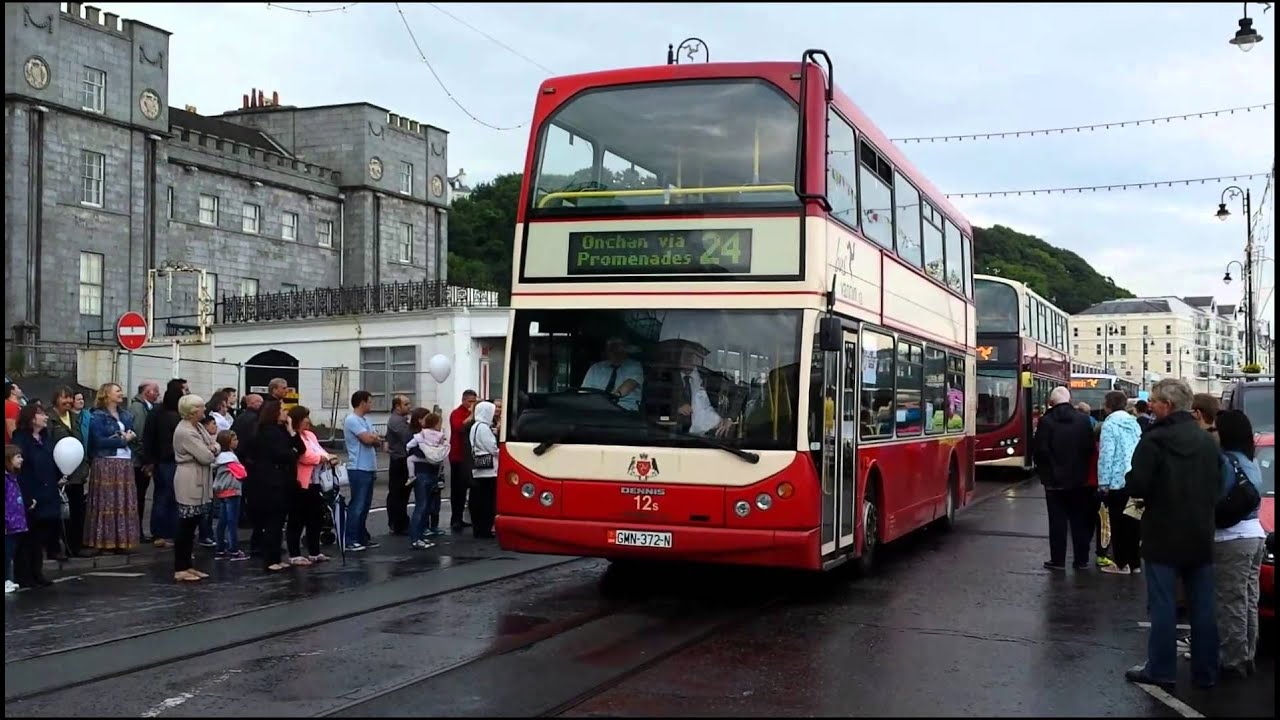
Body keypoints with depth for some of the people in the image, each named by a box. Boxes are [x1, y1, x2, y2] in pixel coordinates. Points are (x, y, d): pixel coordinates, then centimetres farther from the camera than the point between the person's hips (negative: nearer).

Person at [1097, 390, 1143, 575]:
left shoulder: (1110, 424, -11)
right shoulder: (1134, 423, 8)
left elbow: (1106, 454, -14)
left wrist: (1103, 482, -10)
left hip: (1117, 481, -6)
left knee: (1118, 523, 4)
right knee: (1133, 521, 13)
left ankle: (1121, 563, 9)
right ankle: (1135, 563, 18)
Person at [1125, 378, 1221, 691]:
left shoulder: (1154, 440, -16)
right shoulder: (1207, 440, 4)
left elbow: (1137, 485, -19)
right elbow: (1217, 486, 12)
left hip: (1164, 536, -5)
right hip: (1201, 536, 5)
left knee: (1163, 606, 2)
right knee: (1203, 607, 11)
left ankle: (1161, 670, 6)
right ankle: (1205, 672, 18)